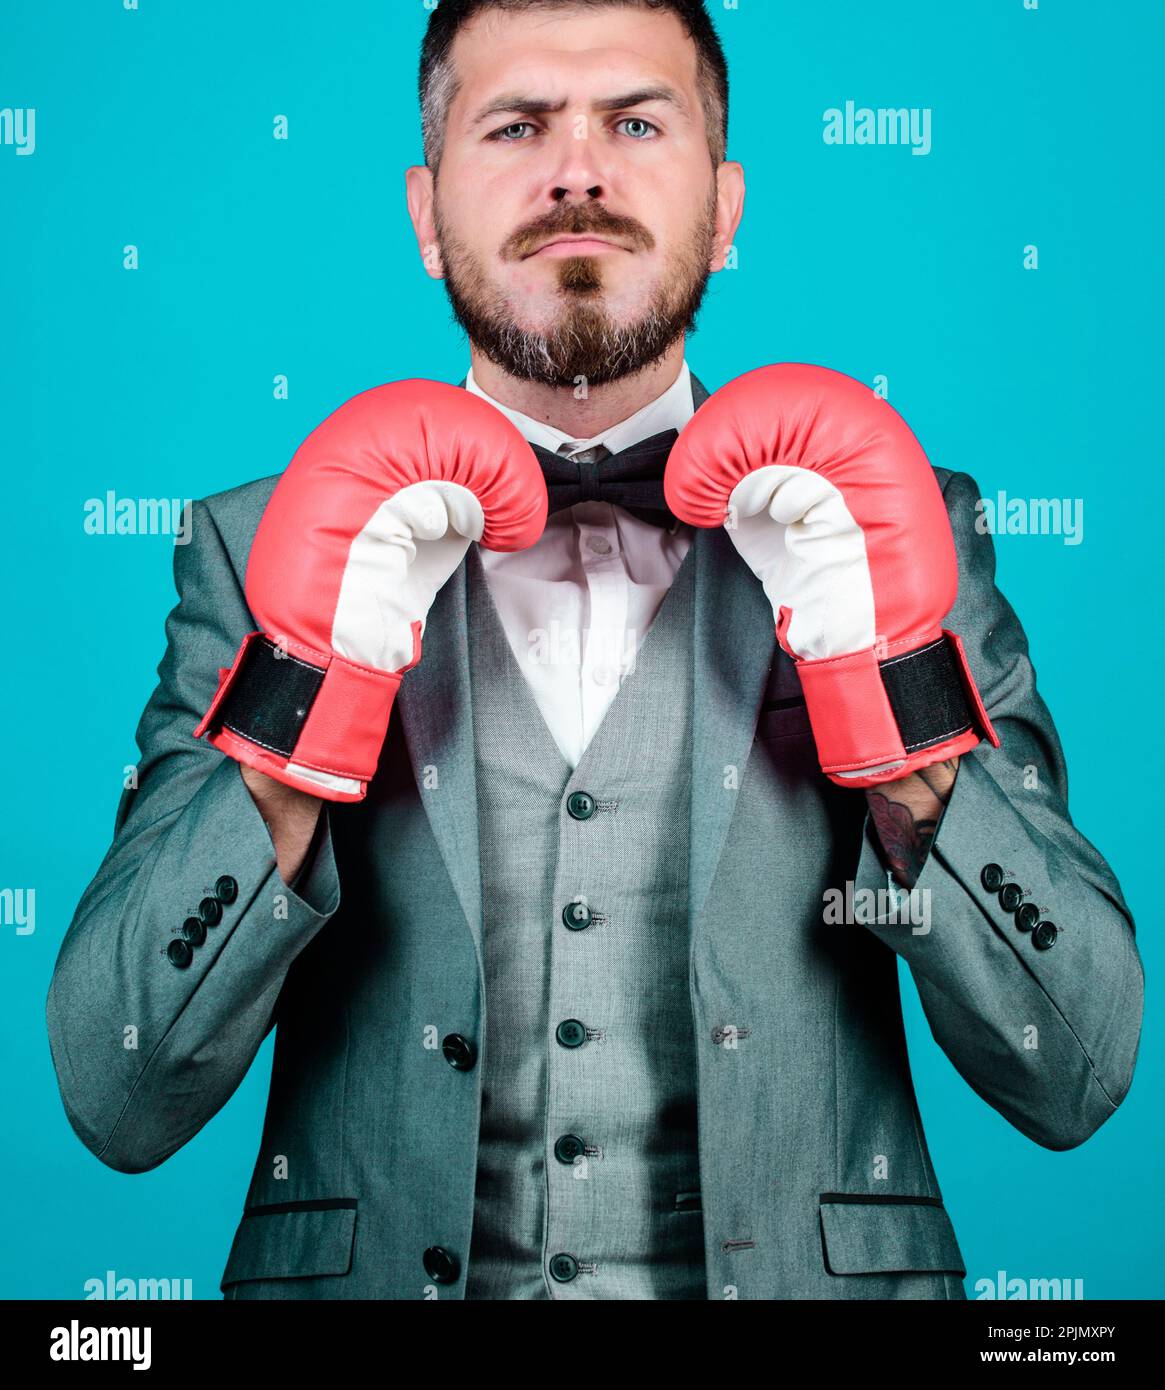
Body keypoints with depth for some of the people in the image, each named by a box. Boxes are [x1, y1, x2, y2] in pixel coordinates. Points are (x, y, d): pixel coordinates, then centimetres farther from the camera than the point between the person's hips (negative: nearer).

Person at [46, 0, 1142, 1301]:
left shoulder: (897, 529, 2)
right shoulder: (260, 550, 1)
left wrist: (888, 684, -13)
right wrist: (309, 693, -14)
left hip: (803, 1275, 1)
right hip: (366, 1272, 0)